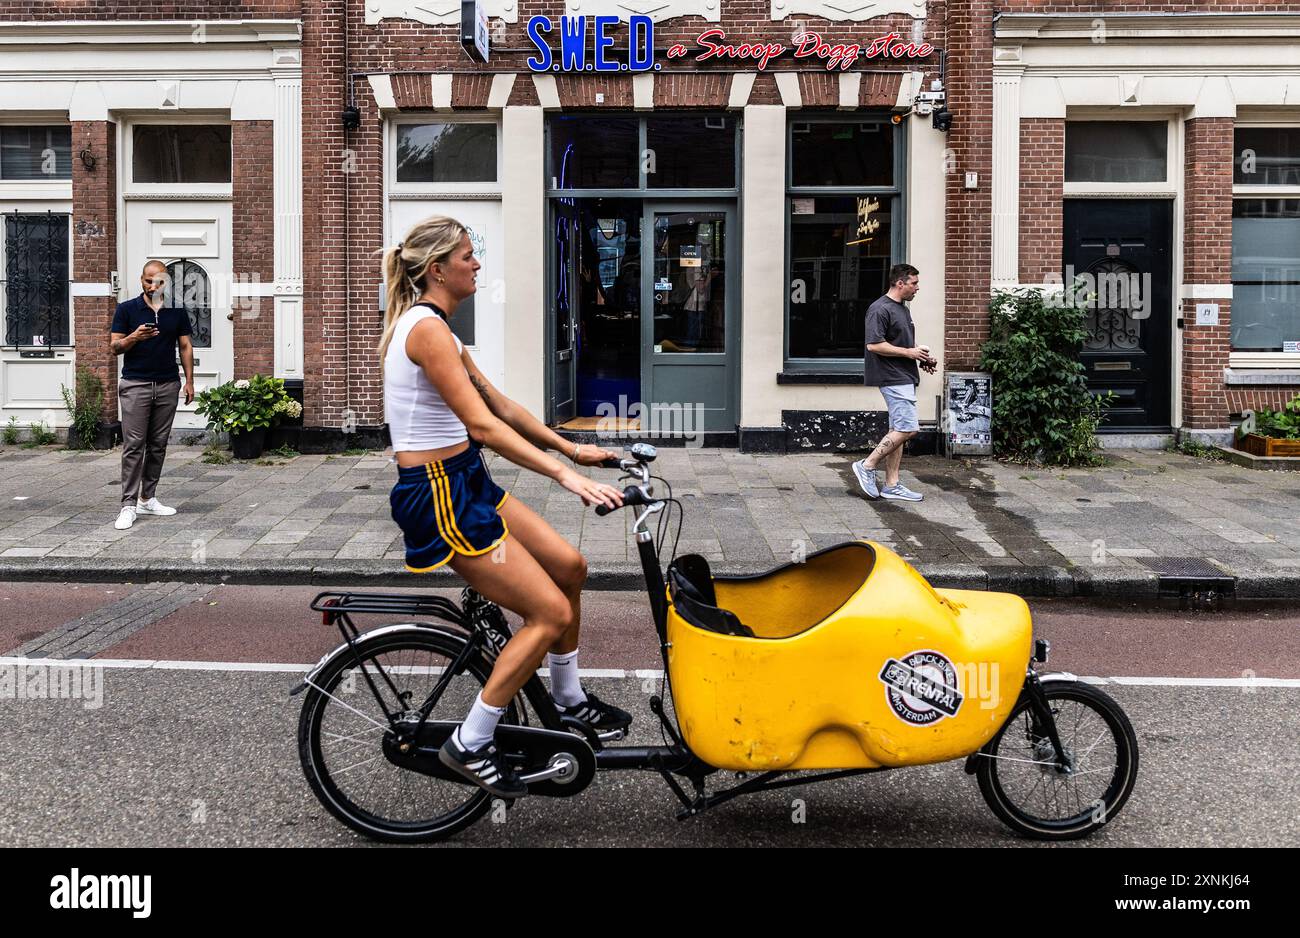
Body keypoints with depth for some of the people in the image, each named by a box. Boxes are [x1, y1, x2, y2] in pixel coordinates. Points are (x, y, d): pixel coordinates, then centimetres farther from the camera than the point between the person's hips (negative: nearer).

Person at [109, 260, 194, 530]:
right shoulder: (126, 309, 0)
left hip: (168, 385, 3)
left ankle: (147, 498, 17)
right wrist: (134, 337, -22)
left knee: (158, 445, 7)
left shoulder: (177, 311, 7)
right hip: (135, 385, -3)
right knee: (133, 445, -6)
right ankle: (129, 505, -6)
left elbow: (186, 346, 10)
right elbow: (115, 346, -2)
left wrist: (189, 381, 3)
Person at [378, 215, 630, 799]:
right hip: (437, 494, -10)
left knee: (569, 566, 14)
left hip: (464, 482, 10)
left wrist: (572, 449, 15)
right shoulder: (426, 328, -19)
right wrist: (564, 475, -28)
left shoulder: (436, 328, 14)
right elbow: (483, 426, -26)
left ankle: (568, 699, 31)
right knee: (551, 612, -7)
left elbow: (500, 405, 17)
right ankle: (469, 745, 4)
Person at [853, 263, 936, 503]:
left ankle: (892, 485, 12)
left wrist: (922, 357, 11)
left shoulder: (903, 310, 18)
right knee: (907, 429, -14)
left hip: (904, 377, 10)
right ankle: (867, 465, -3)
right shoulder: (880, 309, -14)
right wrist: (909, 352, -17)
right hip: (893, 378, -10)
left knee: (898, 431, 9)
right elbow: (874, 345, -21)